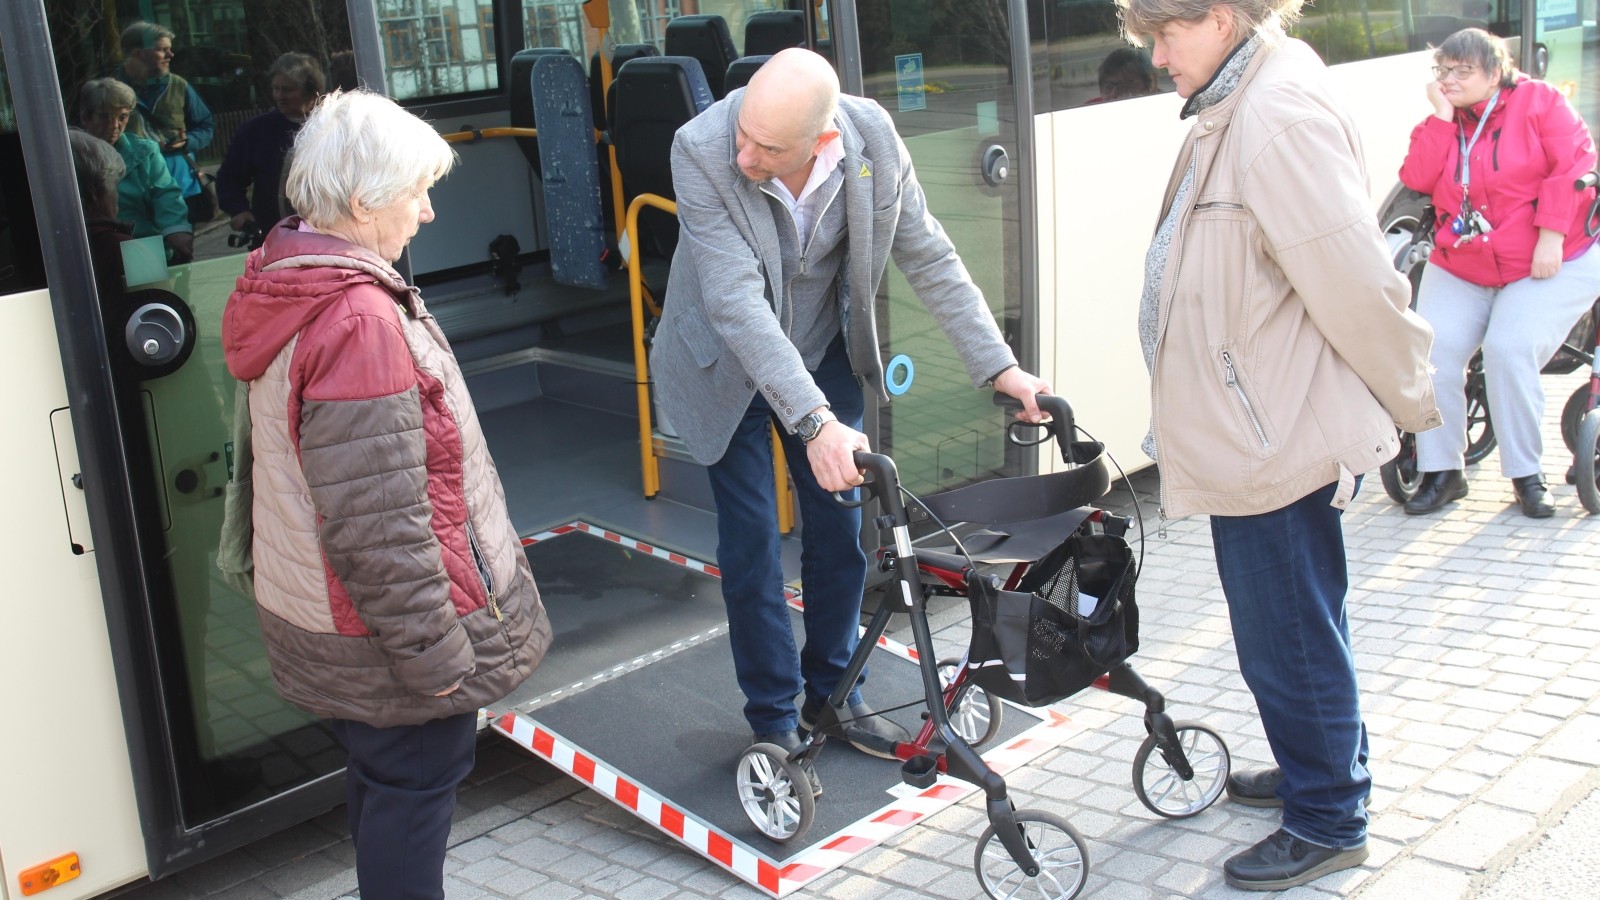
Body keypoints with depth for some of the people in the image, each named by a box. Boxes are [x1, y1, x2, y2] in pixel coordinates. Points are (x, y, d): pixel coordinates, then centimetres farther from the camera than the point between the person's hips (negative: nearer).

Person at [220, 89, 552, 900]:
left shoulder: (291, 287, 5)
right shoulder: (360, 320, -27)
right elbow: (377, 524, -27)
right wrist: (435, 652, -19)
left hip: (323, 613, 10)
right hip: (382, 627, -10)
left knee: (384, 784, 24)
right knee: (416, 784, 7)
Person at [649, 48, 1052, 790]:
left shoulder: (873, 139, -23)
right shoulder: (702, 151, -32)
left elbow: (928, 257, -12)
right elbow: (736, 303, -37)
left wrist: (999, 367, -17)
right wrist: (813, 422, -45)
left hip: (824, 352, 3)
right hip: (728, 363, -3)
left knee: (839, 529, 9)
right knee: (750, 546, 0)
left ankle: (830, 689, 30)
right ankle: (773, 721, 18)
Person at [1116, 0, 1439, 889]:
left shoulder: (1280, 114, -23)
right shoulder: (1237, 108, 10)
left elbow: (1356, 281, -24)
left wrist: (1411, 399, -12)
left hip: (1280, 439, -10)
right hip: (1255, 429, 10)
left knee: (1290, 640, 4)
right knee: (1293, 631, 24)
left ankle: (1329, 822, 22)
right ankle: (1320, 770, 43)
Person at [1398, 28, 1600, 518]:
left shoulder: (1538, 101, -4)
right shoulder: (1441, 121, 9)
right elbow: (1416, 179, -7)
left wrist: (1552, 236, -20)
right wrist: (1441, 116, -10)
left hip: (1551, 264, -4)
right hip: (1460, 270, 4)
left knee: (1510, 350, -24)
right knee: (1431, 350, -17)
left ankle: (1526, 475, -6)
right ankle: (1442, 472, -5)